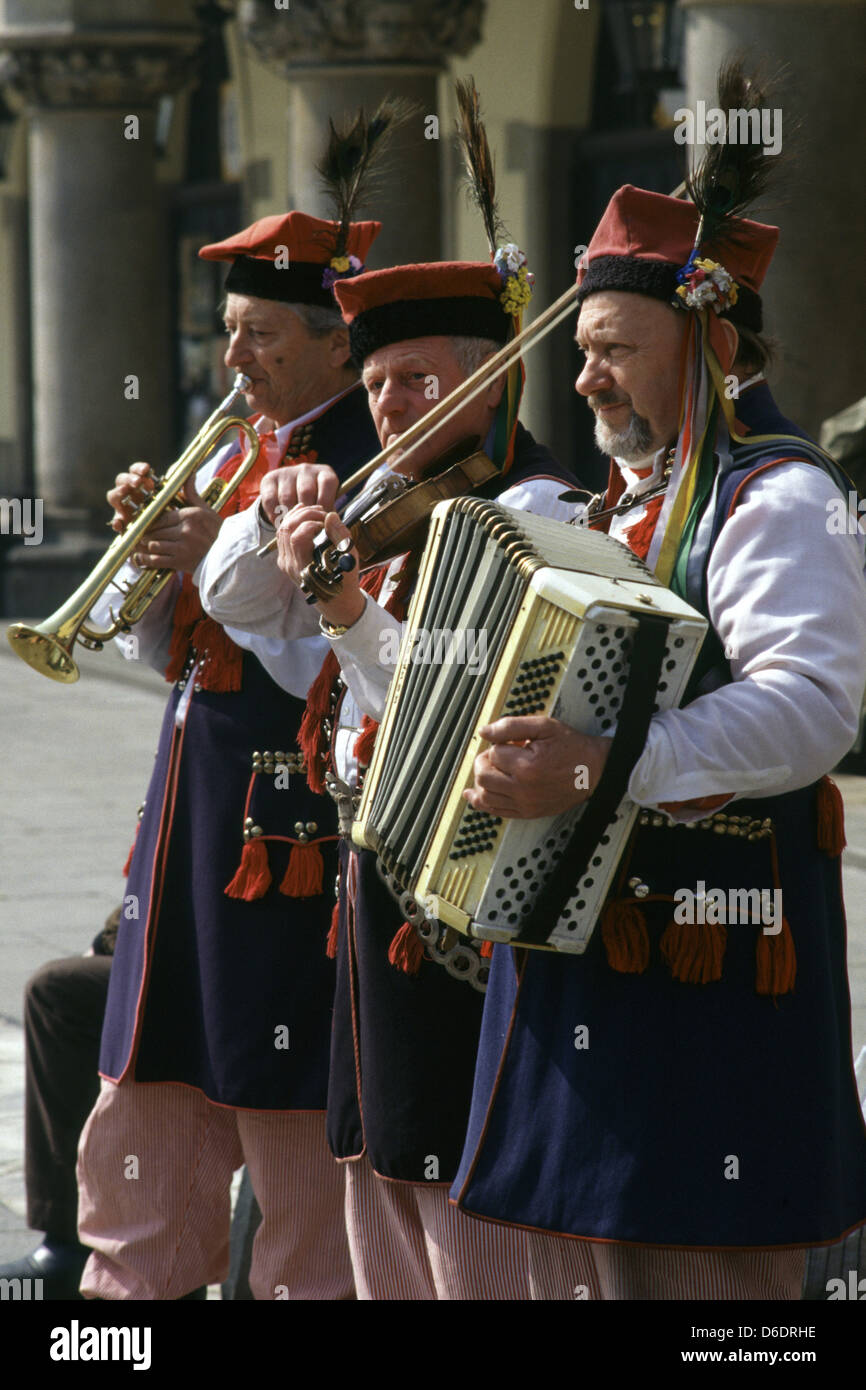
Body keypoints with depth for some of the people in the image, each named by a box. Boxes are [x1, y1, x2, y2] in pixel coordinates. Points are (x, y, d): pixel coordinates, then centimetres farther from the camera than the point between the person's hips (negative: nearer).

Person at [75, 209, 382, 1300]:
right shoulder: (231, 456, 14)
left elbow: (336, 673, -20)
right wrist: (148, 545, 0)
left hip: (291, 825, -8)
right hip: (190, 801, 8)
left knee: (294, 1120, -1)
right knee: (145, 1119, 13)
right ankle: (129, 1285, 23)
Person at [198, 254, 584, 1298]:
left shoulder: (533, 512, -12)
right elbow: (234, 607, 17)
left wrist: (348, 608, -26)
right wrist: (280, 516, -2)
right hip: (375, 874, 10)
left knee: (471, 1205, -7)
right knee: (384, 1189, 16)